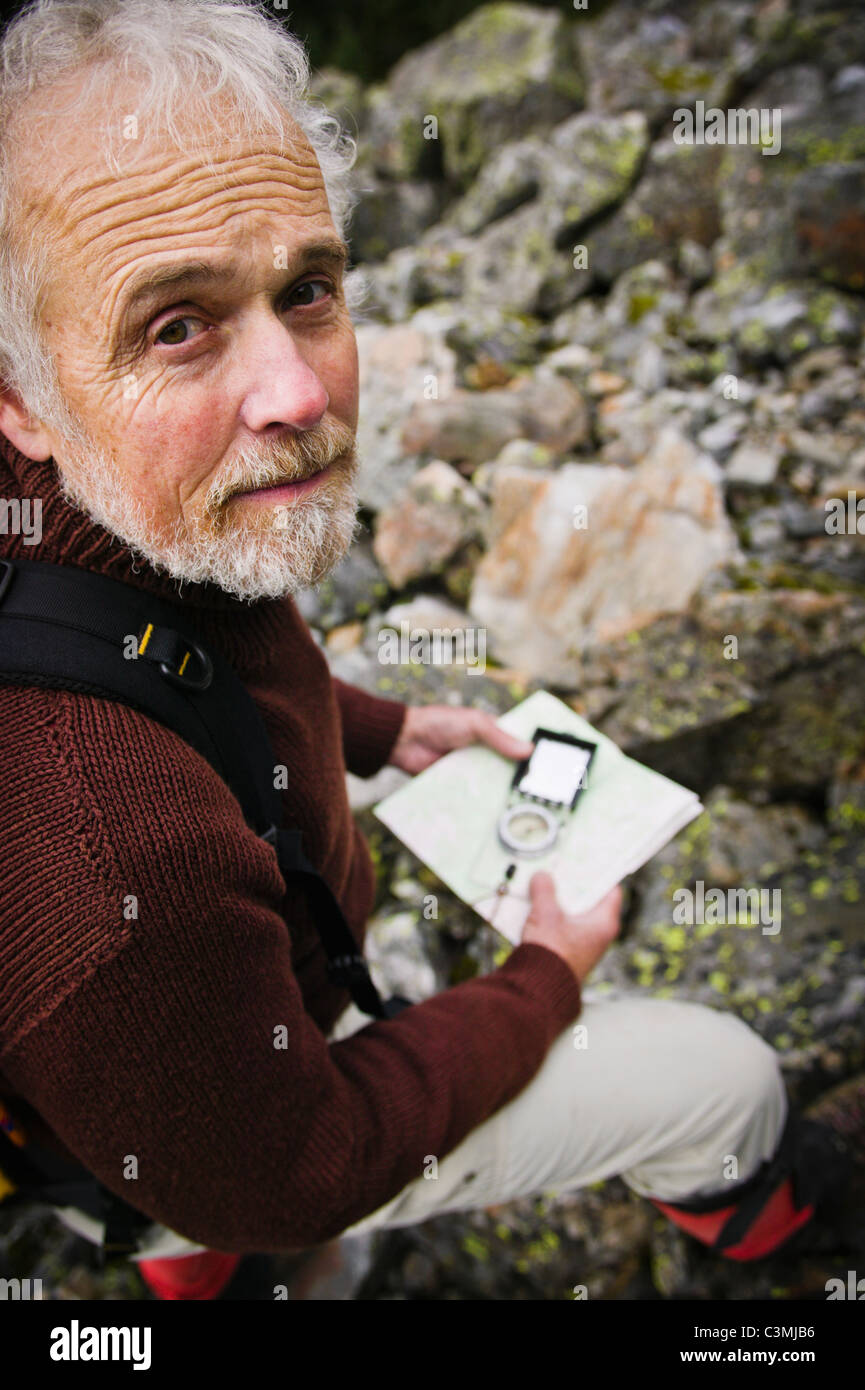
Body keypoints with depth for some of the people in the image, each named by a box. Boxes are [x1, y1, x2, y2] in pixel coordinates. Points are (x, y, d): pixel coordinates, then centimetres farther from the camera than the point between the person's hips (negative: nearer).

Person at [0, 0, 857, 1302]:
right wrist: (547, 978, -15)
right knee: (732, 1076, 1)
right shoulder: (114, 867, -47)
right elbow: (288, 1181, -28)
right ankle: (733, 1212, 45)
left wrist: (386, 728, 4)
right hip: (254, 1141, -7)